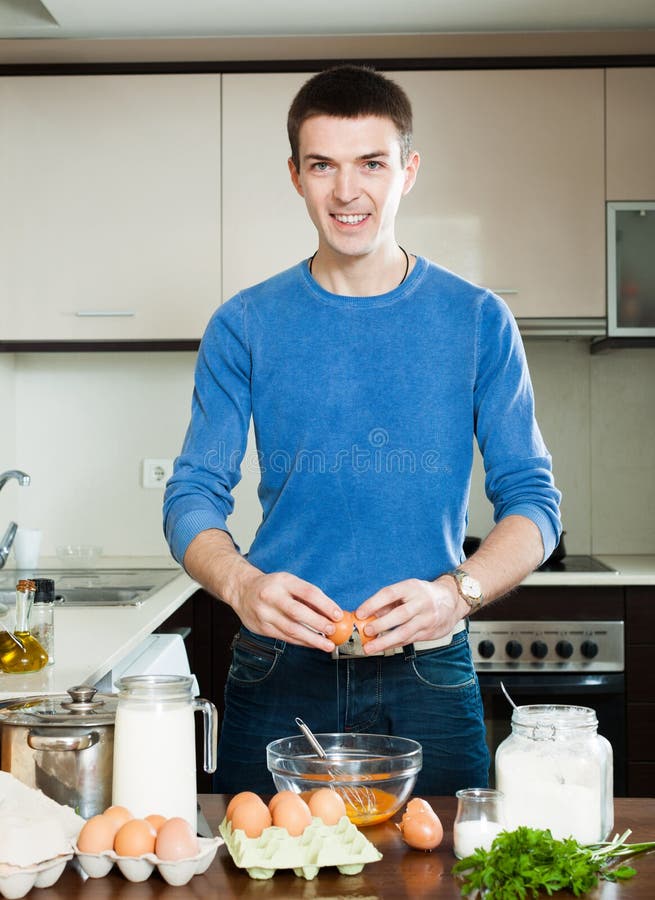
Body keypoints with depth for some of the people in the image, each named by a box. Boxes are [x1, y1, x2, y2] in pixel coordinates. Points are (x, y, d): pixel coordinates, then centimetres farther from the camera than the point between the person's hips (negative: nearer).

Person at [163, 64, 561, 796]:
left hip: (428, 676, 0)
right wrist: (241, 582, -21)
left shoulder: (477, 322, 2)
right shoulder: (246, 326, 3)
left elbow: (532, 499, 0)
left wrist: (456, 591, -20)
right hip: (277, 675, 0)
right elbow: (193, 497, 1)